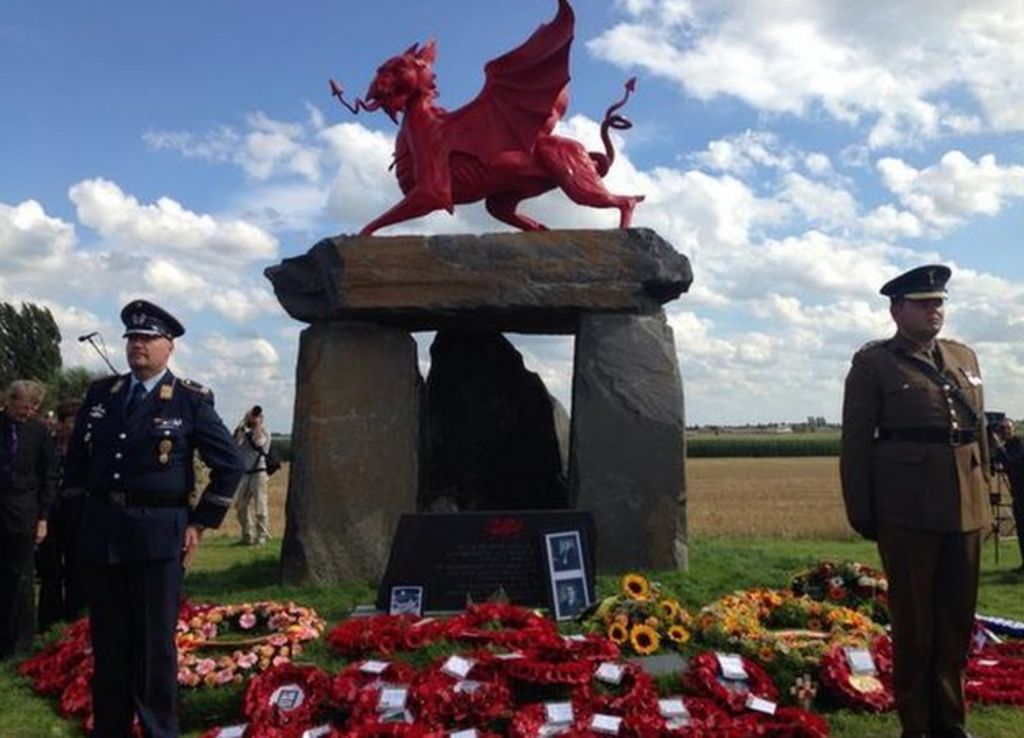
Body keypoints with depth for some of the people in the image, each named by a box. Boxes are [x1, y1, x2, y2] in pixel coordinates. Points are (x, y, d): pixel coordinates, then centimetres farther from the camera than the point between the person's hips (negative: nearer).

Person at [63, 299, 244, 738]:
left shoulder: (191, 401, -3)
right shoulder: (100, 394, 9)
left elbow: (229, 465, -1)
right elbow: (77, 459, 20)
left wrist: (201, 524, -2)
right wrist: (75, 514, 13)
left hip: (158, 533, -4)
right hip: (99, 532, 4)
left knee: (155, 645, 3)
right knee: (107, 644, 14)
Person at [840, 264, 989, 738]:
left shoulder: (964, 358, 14)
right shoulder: (873, 364, -2)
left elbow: (980, 430, 17)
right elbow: (855, 444, -4)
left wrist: (984, 496, 13)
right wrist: (861, 514, -6)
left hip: (966, 508, 5)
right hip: (906, 509, -5)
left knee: (959, 616, 11)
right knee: (913, 618, 4)